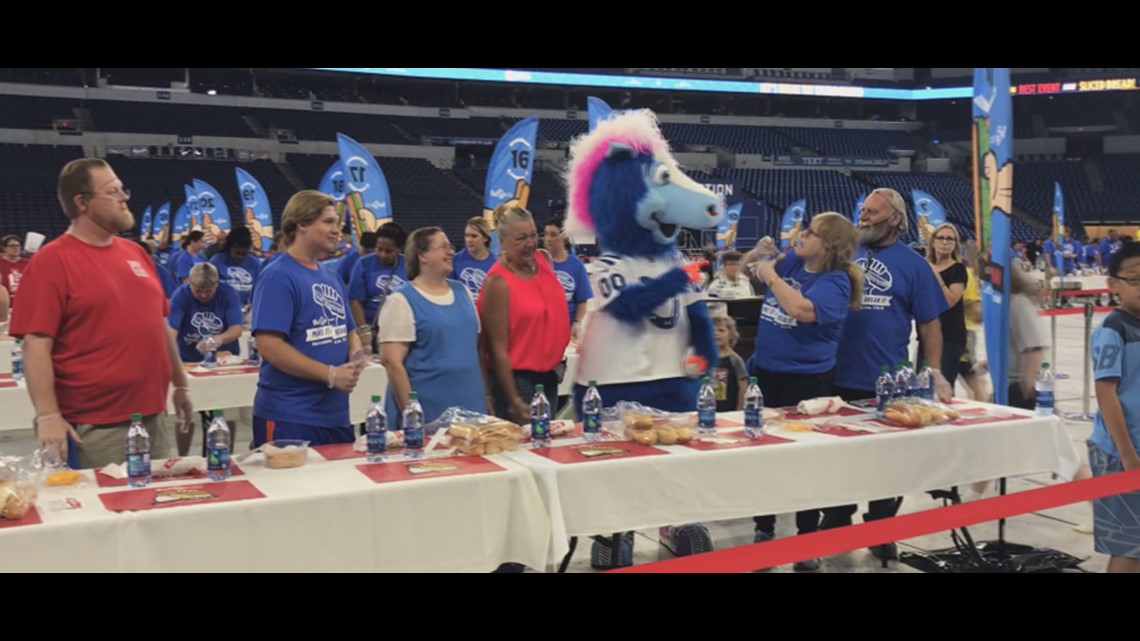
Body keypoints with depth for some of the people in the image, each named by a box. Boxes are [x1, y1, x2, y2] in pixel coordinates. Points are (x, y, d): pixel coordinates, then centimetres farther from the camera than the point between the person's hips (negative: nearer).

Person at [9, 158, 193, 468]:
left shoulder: (135, 253, 12)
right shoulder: (52, 261, -9)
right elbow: (36, 344, -14)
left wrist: (181, 385, 20)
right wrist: (48, 416, -20)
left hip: (152, 420, 7)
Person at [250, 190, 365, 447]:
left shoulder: (332, 278, 13)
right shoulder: (278, 277, -12)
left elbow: (349, 332, 21)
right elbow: (269, 345, -21)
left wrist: (357, 357, -3)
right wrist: (330, 374, -21)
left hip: (336, 414, 8)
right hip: (289, 417, -8)